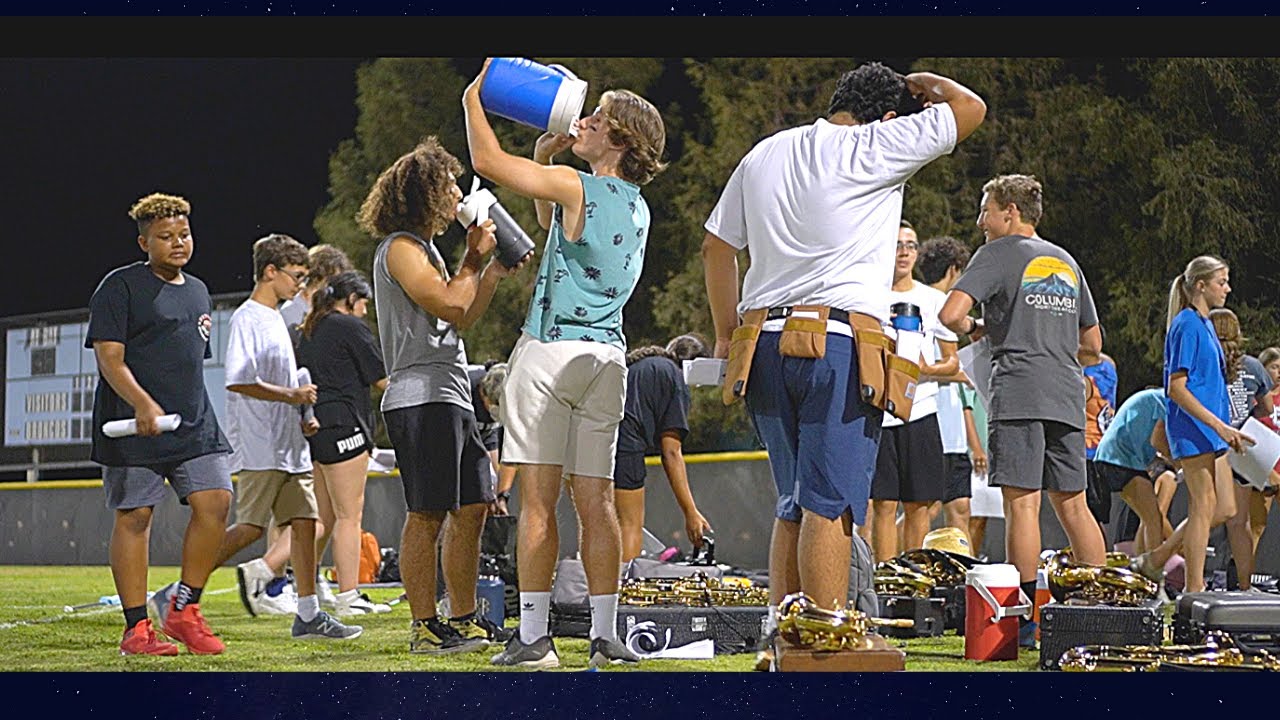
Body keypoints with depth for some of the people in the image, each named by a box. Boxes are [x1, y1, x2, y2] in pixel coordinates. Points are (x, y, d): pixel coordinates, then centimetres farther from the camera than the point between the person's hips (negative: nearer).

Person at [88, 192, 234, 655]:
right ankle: (136, 628, 2)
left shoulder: (197, 291, 19)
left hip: (194, 425, 6)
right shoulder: (120, 287, -3)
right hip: (133, 427, -6)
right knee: (134, 517, -3)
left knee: (215, 501, -7)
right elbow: (108, 357, -12)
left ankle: (183, 610, 4)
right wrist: (143, 405, -25)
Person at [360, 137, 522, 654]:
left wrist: (494, 268, 20)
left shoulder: (424, 248, 23)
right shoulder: (400, 248, -7)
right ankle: (425, 627, -8)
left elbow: (461, 319, 26)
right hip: (420, 398, -10)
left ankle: (464, 620, 15)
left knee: (471, 509, 10)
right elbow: (450, 305, -18)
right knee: (427, 514, -10)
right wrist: (472, 259, -2)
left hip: (451, 398, 10)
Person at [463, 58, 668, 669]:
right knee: (595, 500, 7)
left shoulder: (575, 186, -10)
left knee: (538, 499, -6)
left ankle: (533, 636, -7)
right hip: (607, 356, 7)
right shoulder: (636, 207, 14)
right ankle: (604, 636, 4)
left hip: (550, 349, -7)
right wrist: (545, 159, 20)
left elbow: (488, 162, -9)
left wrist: (474, 98, 6)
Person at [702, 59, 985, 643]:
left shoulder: (765, 154, 17)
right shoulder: (874, 149, -2)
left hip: (765, 344, 6)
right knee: (830, 501, -9)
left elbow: (716, 247, 20)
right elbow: (970, 107, 1)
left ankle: (778, 630, 9)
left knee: (794, 502, 13)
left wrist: (727, 335, 26)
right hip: (841, 342, -6)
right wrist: (919, 83, 20)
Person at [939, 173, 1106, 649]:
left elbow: (950, 313, -12)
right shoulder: (1066, 262, 21)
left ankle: (1028, 619, -12)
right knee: (1072, 503, 10)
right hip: (1067, 395, 6)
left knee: (1022, 503, -8)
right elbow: (1092, 346, 25)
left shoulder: (999, 254, 1)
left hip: (1019, 393, -6)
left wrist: (972, 330, 8)